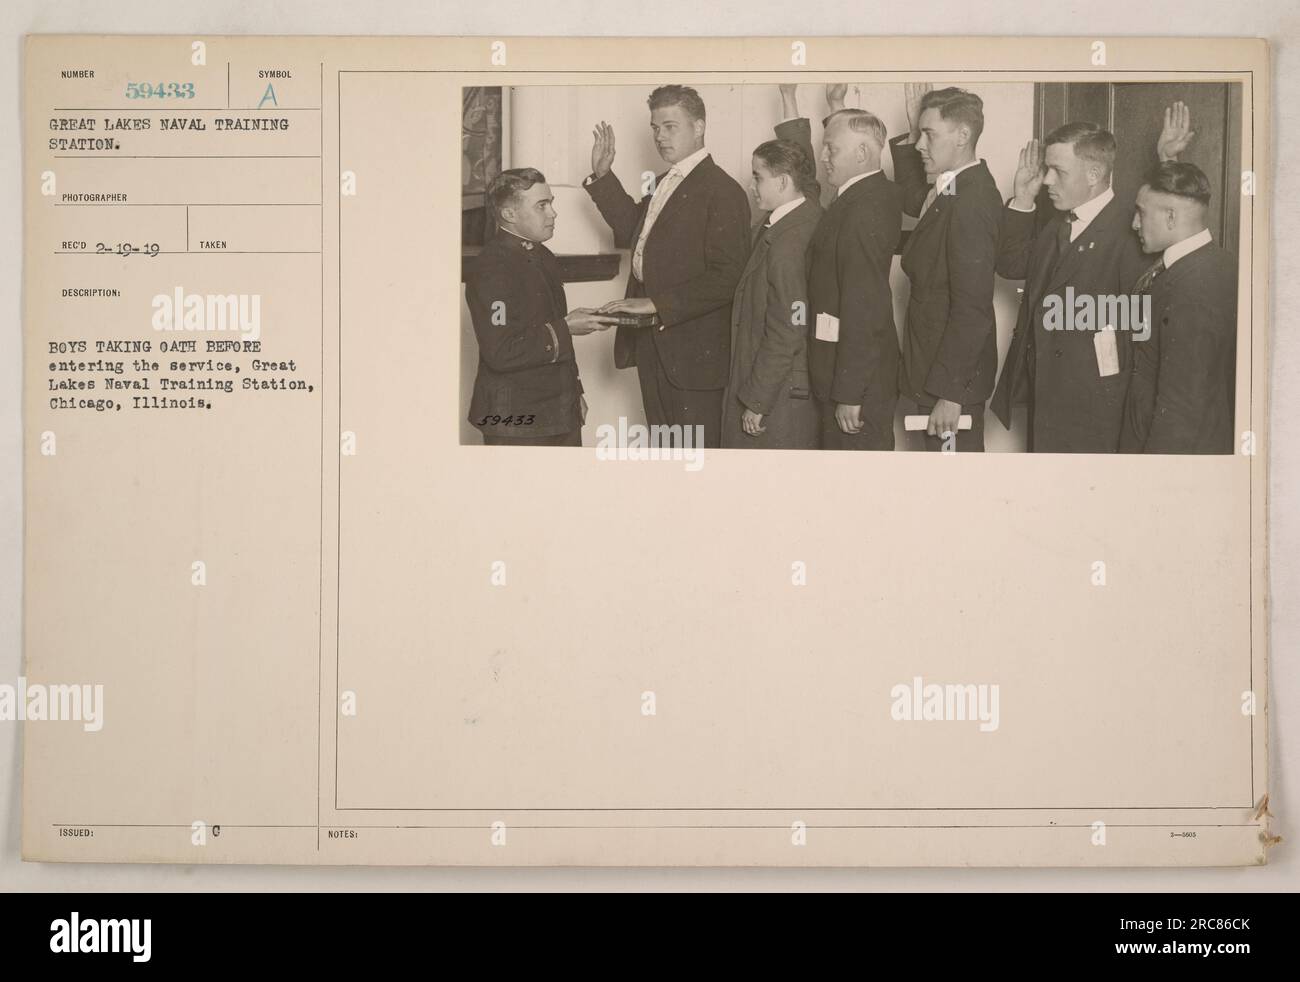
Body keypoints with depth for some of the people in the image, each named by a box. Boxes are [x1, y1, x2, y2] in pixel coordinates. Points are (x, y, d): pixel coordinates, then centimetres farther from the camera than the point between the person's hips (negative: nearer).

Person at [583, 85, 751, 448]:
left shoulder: (722, 191, -15)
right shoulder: (663, 185, 14)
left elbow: (726, 277, -21)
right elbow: (633, 233, 26)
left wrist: (656, 304, -24)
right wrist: (602, 177, 18)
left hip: (693, 349, -9)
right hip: (652, 342, 9)